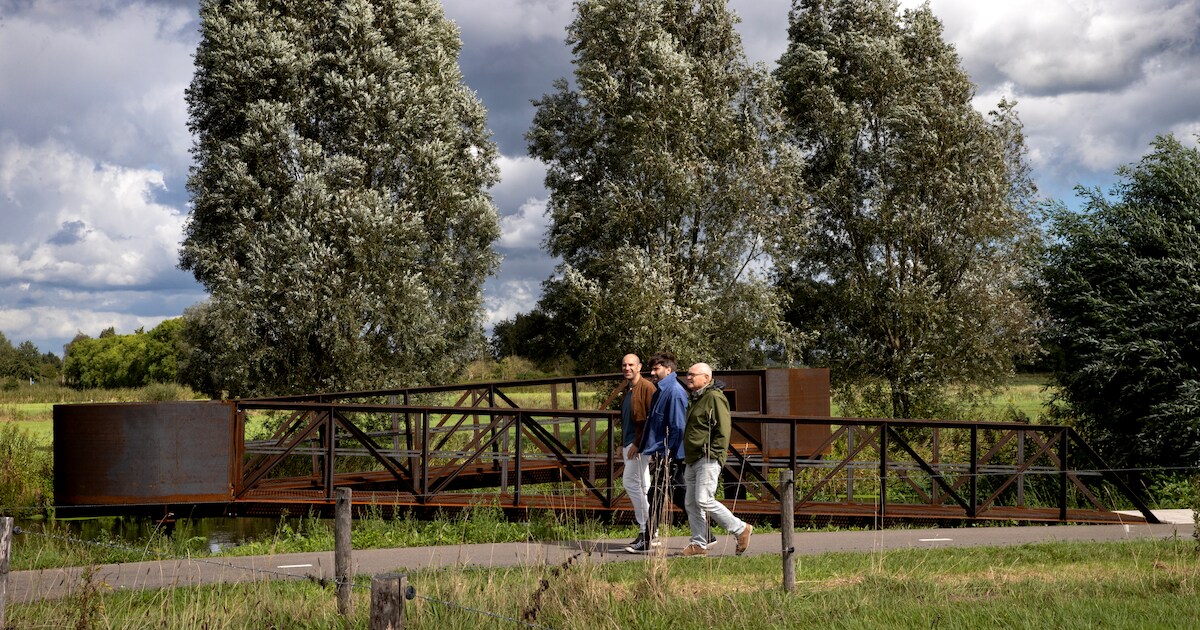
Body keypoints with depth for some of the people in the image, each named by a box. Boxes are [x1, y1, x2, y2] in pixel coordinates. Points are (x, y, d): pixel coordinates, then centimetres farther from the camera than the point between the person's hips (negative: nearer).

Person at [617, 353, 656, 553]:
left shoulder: (646, 387, -11)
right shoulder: (626, 390, 18)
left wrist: (638, 443, -19)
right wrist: (623, 444, 20)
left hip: (640, 445, -9)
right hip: (630, 444, 9)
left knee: (630, 482, -14)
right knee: (643, 486, 9)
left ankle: (645, 531, -10)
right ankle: (649, 532, 12)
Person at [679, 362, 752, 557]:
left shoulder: (715, 397, -11)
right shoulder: (696, 399, 19)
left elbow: (724, 429, -16)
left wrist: (713, 454, -21)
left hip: (708, 460, -10)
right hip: (692, 460, 10)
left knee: (704, 500, -16)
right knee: (691, 502, 6)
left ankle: (741, 529, -3)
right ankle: (699, 544, 12)